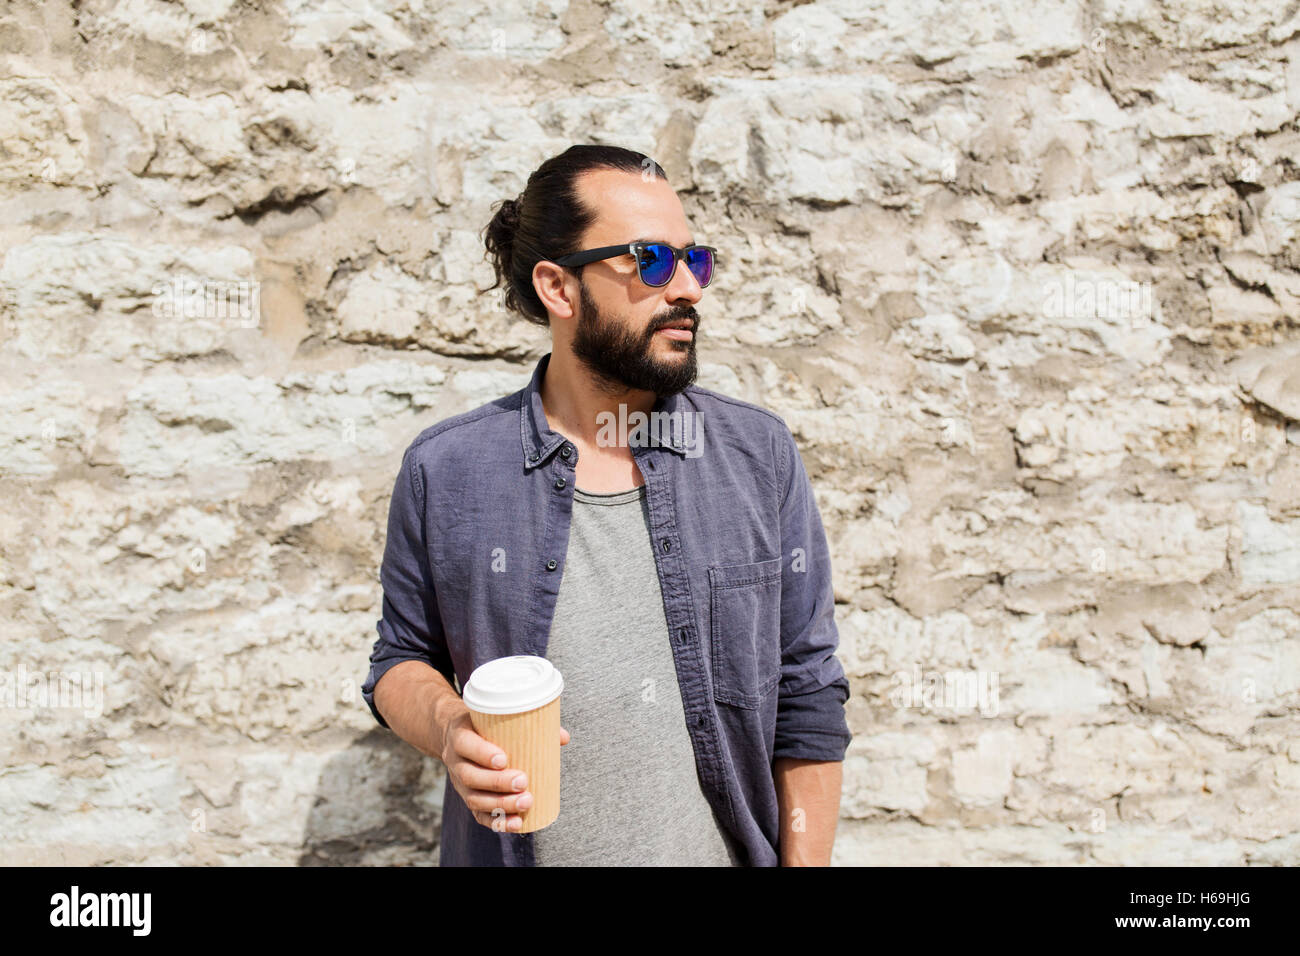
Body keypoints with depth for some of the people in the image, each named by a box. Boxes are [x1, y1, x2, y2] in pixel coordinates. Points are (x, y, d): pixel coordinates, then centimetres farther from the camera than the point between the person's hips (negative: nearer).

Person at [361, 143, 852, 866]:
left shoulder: (762, 454, -7)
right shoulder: (443, 470, -9)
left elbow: (807, 698, -4)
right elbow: (404, 658, 3)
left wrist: (806, 861, -6)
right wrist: (446, 725, -18)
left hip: (726, 850, 1)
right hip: (512, 847, 0)